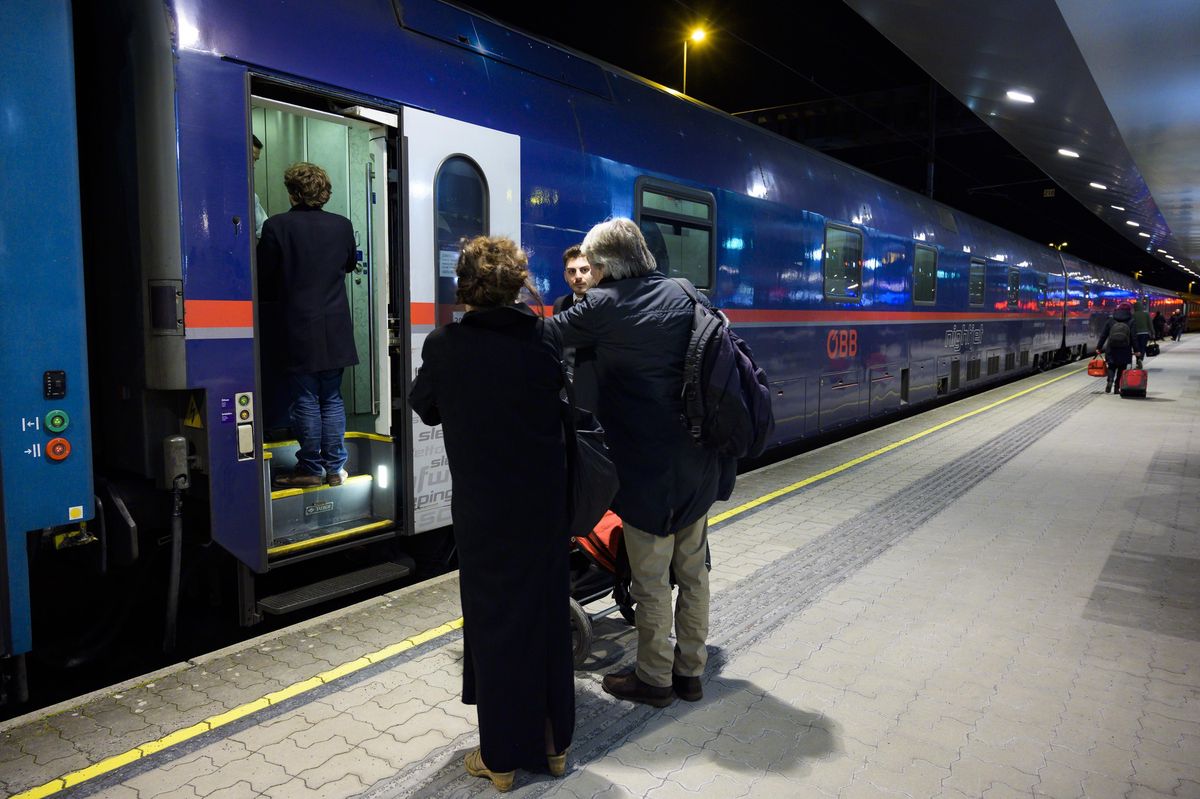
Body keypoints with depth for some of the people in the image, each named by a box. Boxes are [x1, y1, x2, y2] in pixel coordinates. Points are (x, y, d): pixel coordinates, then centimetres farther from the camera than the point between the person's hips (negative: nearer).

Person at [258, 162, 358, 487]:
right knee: (332, 398, 11)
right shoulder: (342, 225, 1)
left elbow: (264, 274, -2)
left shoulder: (276, 226, -9)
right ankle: (335, 467, 13)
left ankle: (310, 468, 10)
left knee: (305, 400, 4)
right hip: (336, 328, 3)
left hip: (300, 327, -3)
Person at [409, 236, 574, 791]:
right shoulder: (545, 336, -7)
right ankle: (554, 742, 30)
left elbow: (425, 407, 3)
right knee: (547, 615, 15)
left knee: (493, 621, 10)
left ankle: (502, 756, 22)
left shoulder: (445, 344, -12)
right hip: (544, 500, 3)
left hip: (483, 506, -2)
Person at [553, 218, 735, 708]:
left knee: (651, 579, 7)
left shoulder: (605, 305, -11)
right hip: (698, 461, 7)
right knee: (692, 569, 17)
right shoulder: (683, 294, 6)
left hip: (647, 465, -7)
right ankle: (690, 670, 31)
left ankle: (654, 678, 22)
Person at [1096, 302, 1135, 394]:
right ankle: (1117, 388, 4)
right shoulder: (1131, 322, -2)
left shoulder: (1110, 320, 2)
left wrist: (1099, 347, 9)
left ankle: (1110, 380, -17)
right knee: (1121, 369, 9)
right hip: (1125, 352, -1)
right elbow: (1134, 337, -4)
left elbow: (1103, 335, 3)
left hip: (1111, 350, 1)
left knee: (1111, 367, 11)